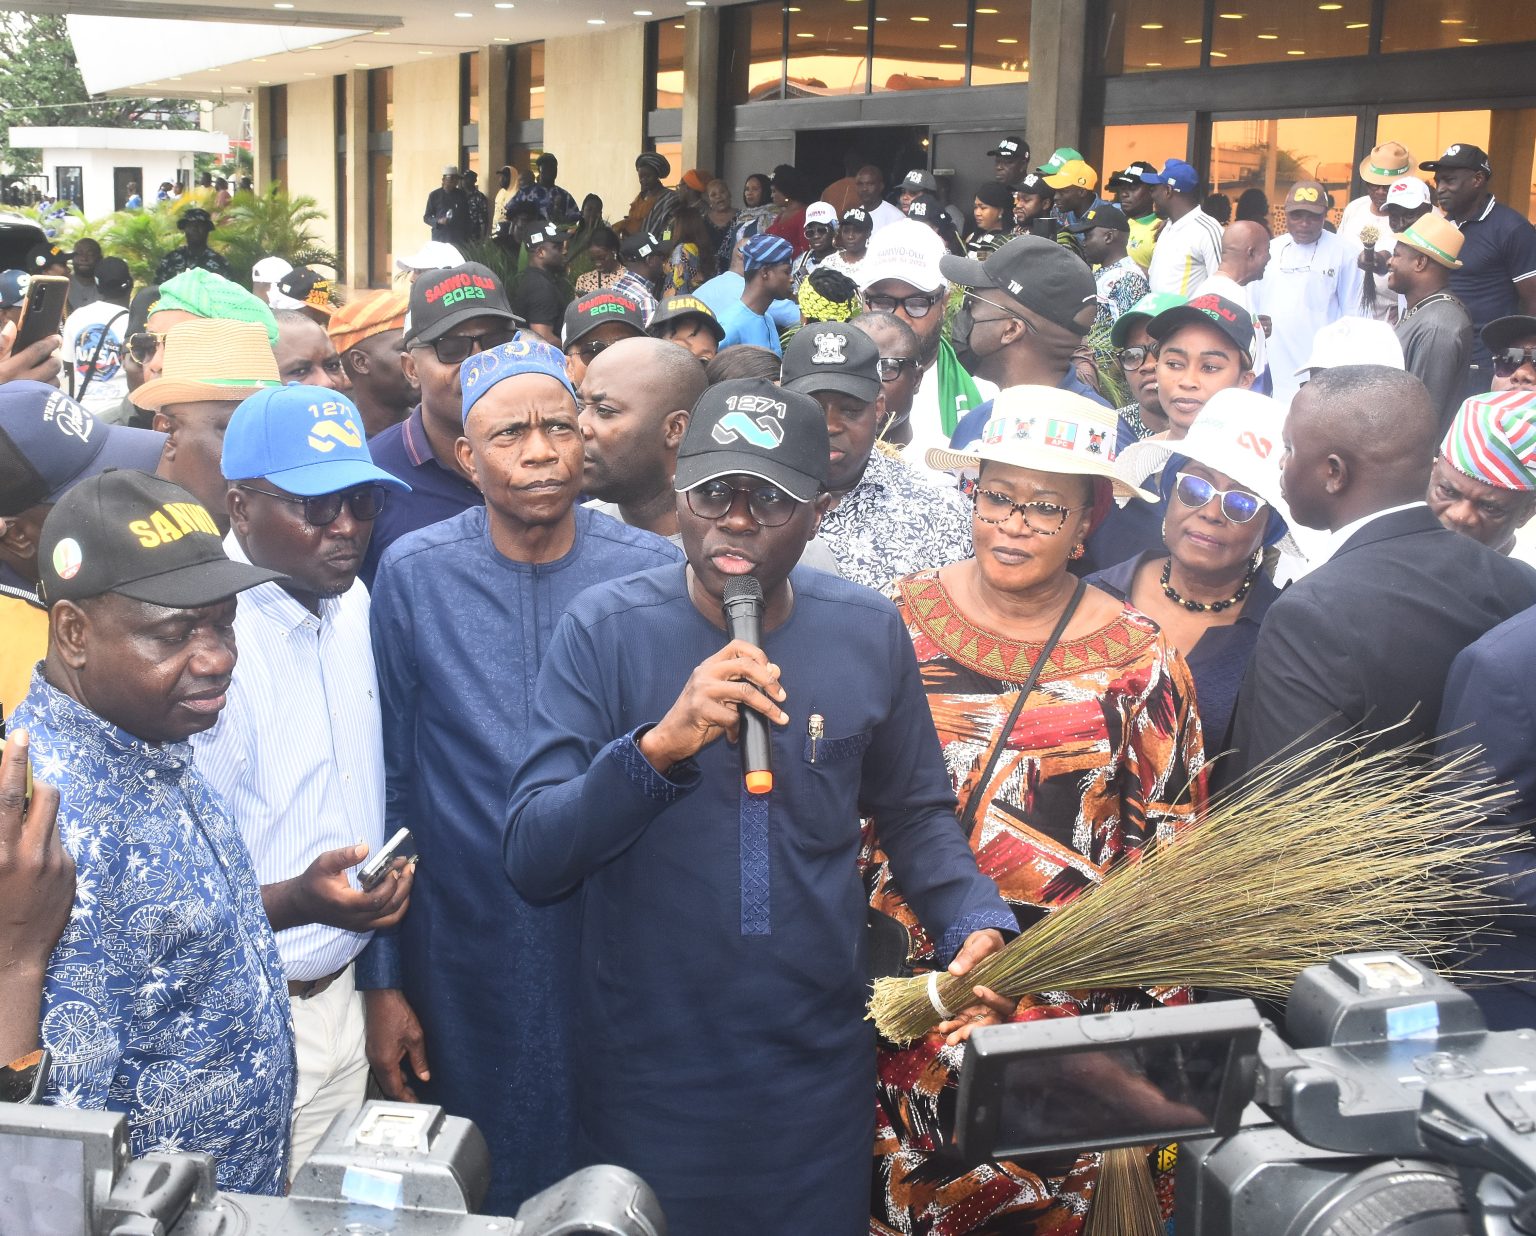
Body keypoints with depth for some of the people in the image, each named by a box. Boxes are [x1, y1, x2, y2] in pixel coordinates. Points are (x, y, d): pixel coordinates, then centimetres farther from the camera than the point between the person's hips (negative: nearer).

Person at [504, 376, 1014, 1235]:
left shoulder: (868, 634, -3)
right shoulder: (606, 630, -12)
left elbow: (914, 811, 10)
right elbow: (532, 859, -18)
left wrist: (975, 921, -8)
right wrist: (661, 744, -32)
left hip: (822, 1064, 2)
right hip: (650, 1070, -2)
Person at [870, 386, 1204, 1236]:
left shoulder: (1137, 663, -6)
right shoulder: (902, 620, -2)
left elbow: (1169, 855, 0)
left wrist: (1150, 1020, 0)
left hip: (1066, 1003, -1)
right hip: (897, 1000, 2)